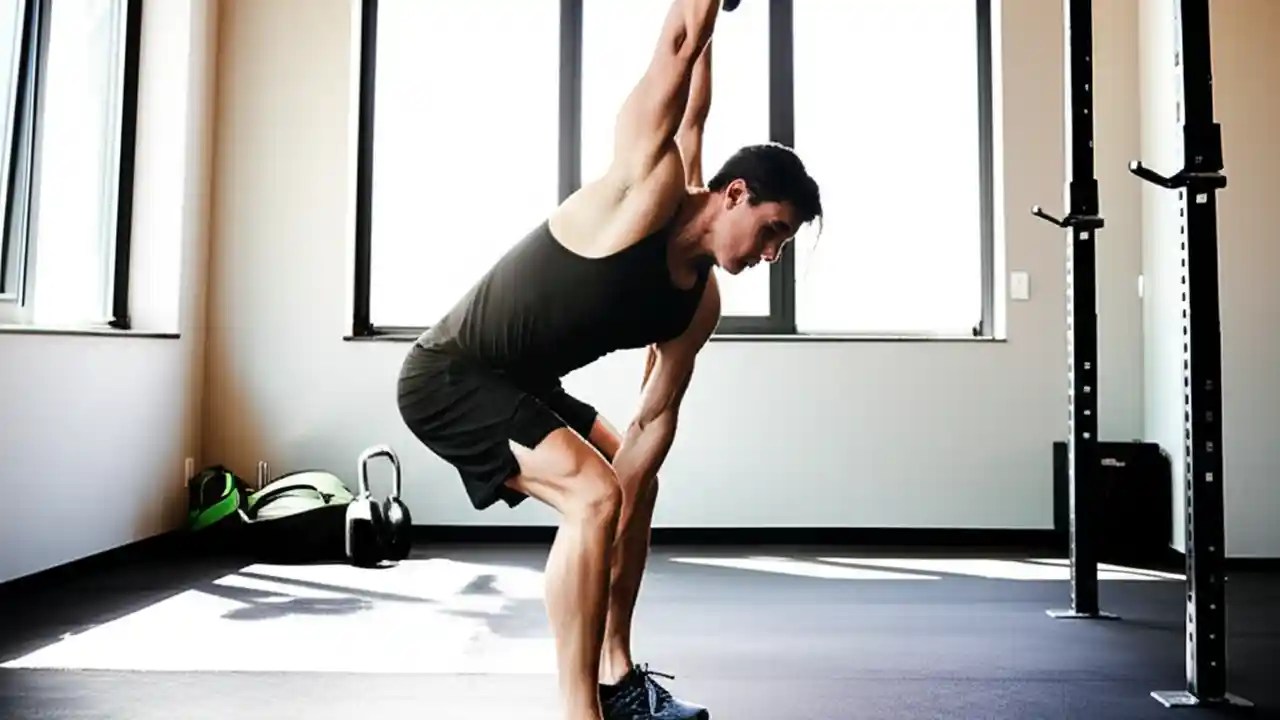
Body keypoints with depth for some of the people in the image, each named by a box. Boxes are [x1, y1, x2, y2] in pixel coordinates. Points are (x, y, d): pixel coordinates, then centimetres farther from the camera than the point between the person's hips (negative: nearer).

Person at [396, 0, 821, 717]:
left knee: (634, 486, 16)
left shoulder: (701, 302, 1)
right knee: (593, 494, -25)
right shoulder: (649, 187, -21)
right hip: (448, 376, -10)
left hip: (517, 382, 10)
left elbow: (656, 416, 4)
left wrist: (614, 520, -1)